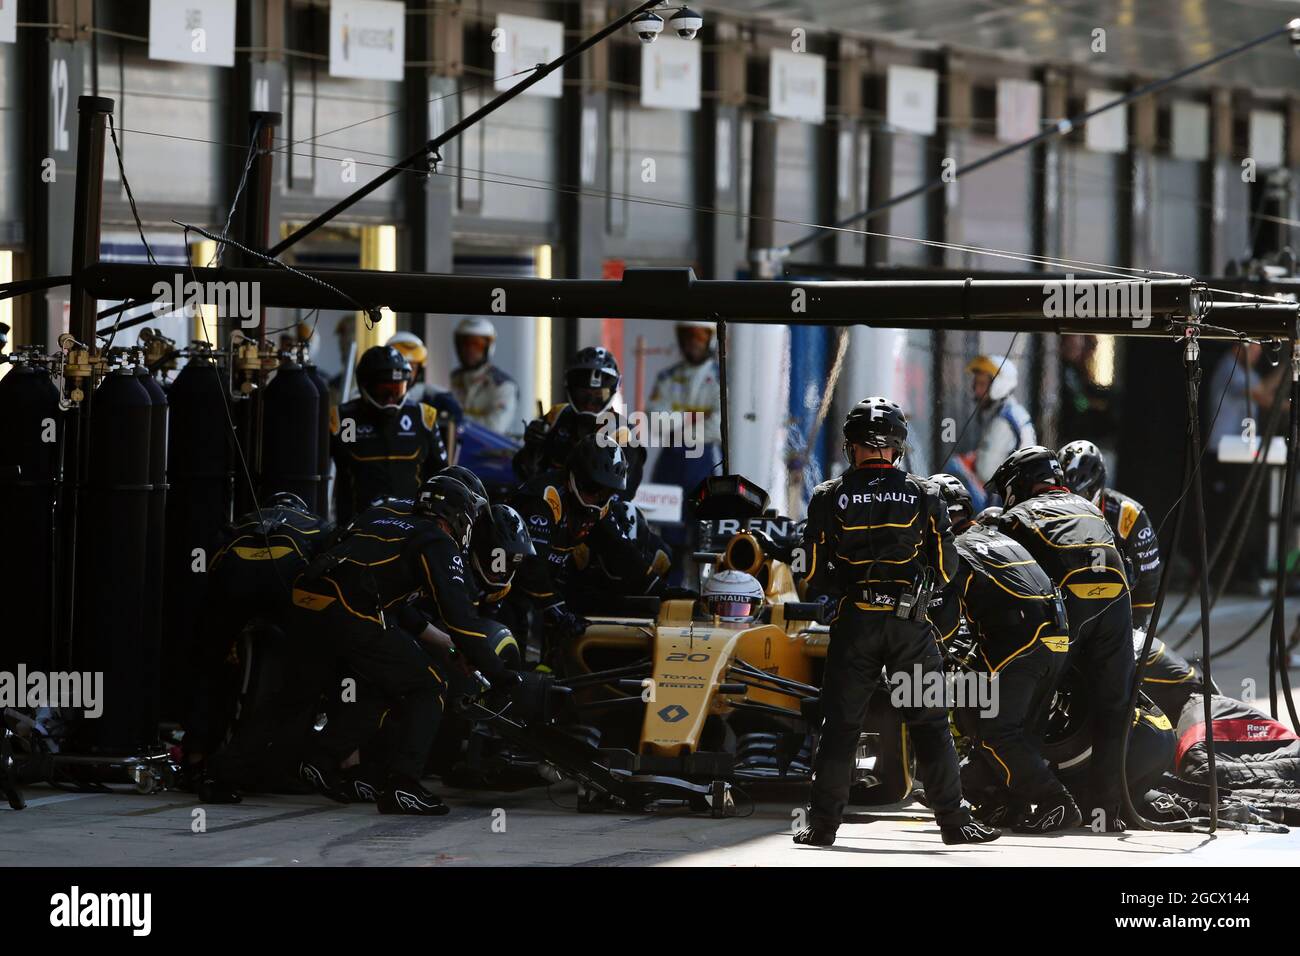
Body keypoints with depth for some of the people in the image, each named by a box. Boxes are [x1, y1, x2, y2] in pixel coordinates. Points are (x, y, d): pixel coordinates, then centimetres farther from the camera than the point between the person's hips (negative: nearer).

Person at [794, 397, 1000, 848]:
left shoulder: (829, 497, -1)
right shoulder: (924, 495, 0)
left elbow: (814, 576, 0)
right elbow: (946, 569, 3)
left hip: (853, 623, 0)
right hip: (910, 623, 0)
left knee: (840, 725, 6)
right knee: (931, 722, 6)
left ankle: (823, 823, 5)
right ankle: (954, 820, 5)